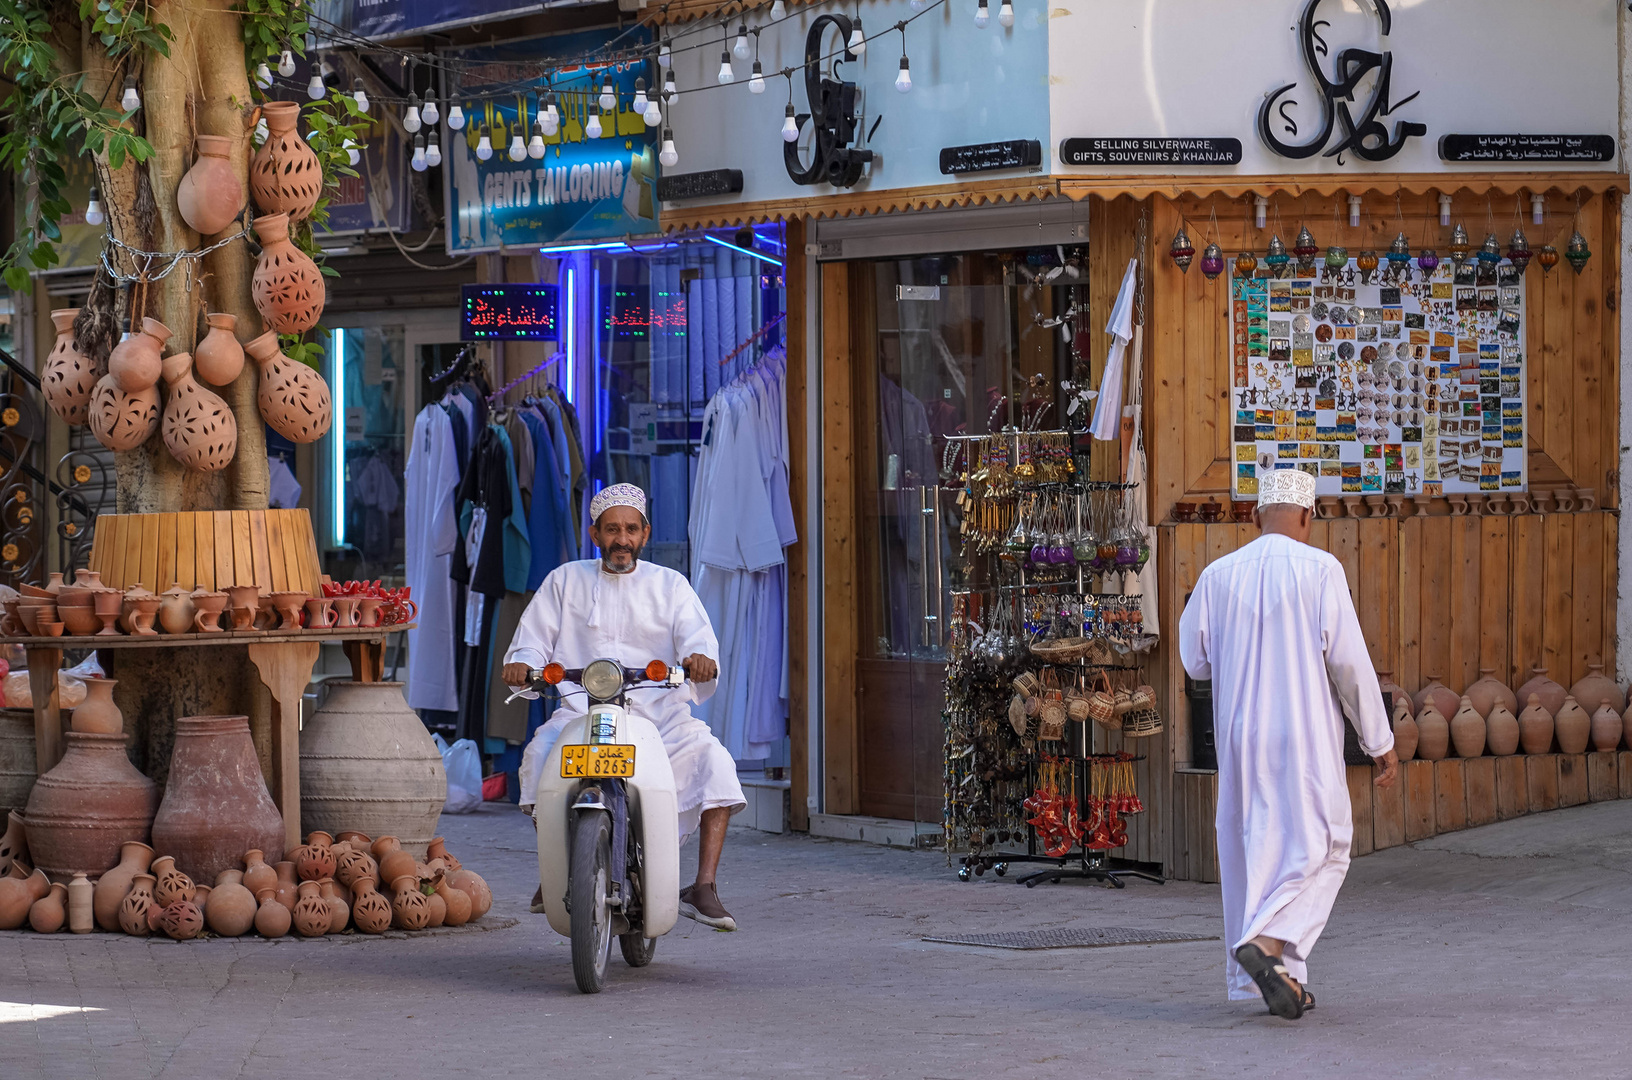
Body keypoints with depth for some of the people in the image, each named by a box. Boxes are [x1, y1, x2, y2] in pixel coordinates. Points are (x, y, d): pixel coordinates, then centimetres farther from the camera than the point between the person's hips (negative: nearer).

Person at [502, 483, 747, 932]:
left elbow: (696, 633, 0)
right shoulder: (565, 581, 16)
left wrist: (700, 656, -25)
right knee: (541, 754, -32)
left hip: (659, 710, 0)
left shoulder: (669, 584, 15)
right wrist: (521, 662, -12)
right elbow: (534, 638, 12)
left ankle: (703, 886, -27)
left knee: (713, 760, -29)